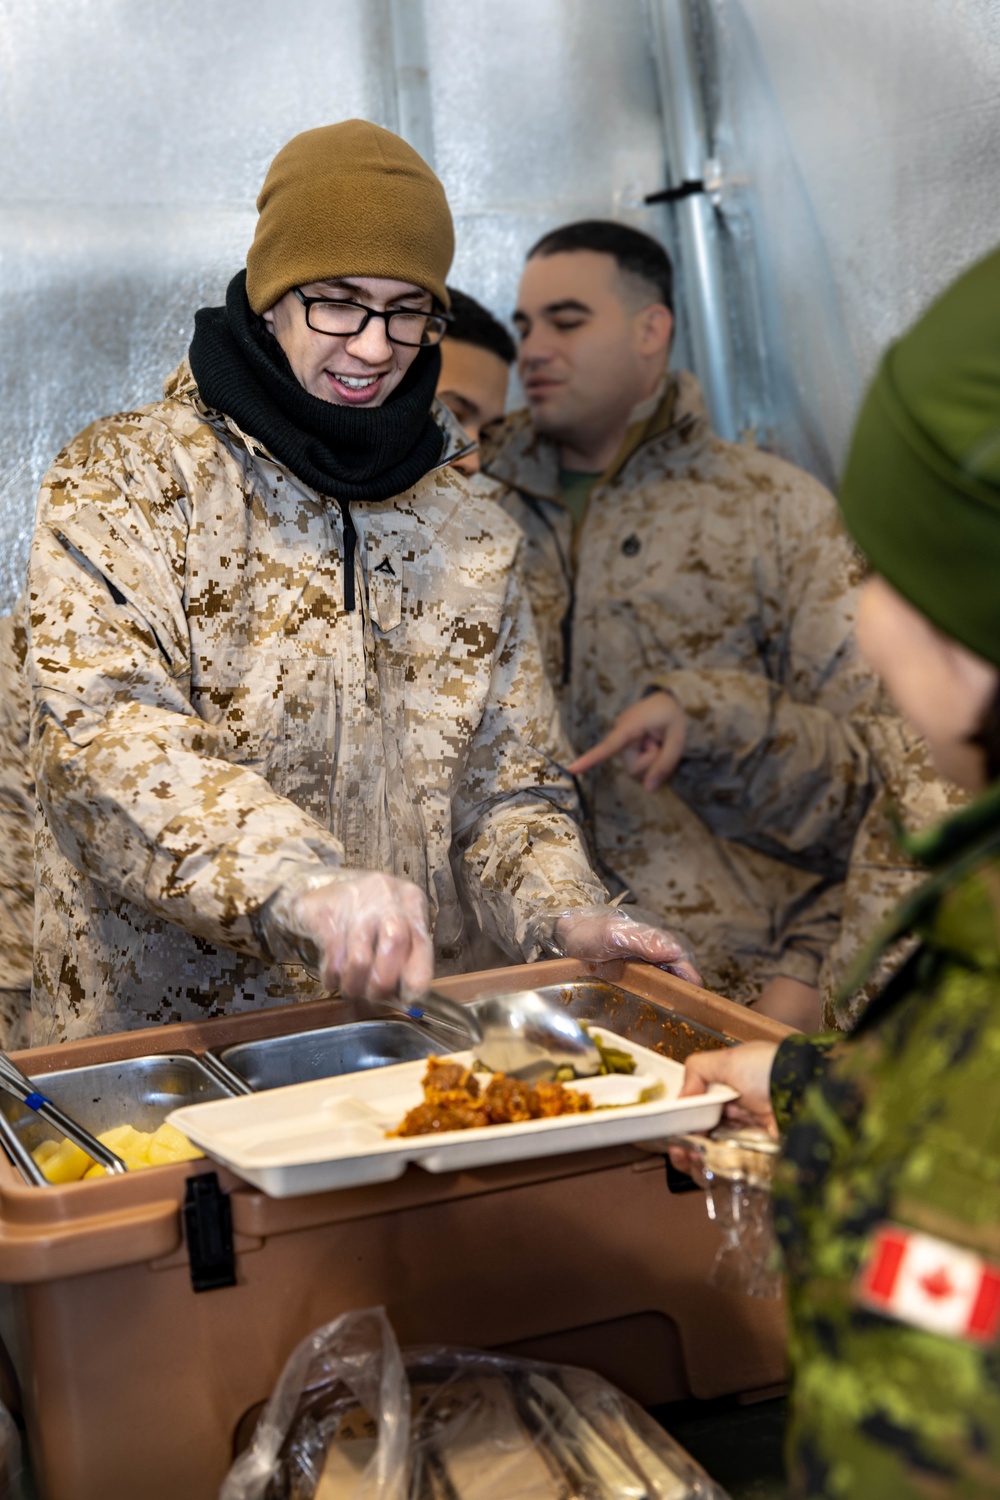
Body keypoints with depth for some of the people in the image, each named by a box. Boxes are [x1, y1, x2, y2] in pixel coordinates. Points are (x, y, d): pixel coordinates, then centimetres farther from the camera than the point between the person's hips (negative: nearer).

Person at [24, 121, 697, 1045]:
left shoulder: (469, 536, 14)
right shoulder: (120, 486, -1)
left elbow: (506, 788, 16)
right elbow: (101, 733, -16)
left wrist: (563, 910, -5)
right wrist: (300, 879, -32)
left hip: (399, 1030, 4)